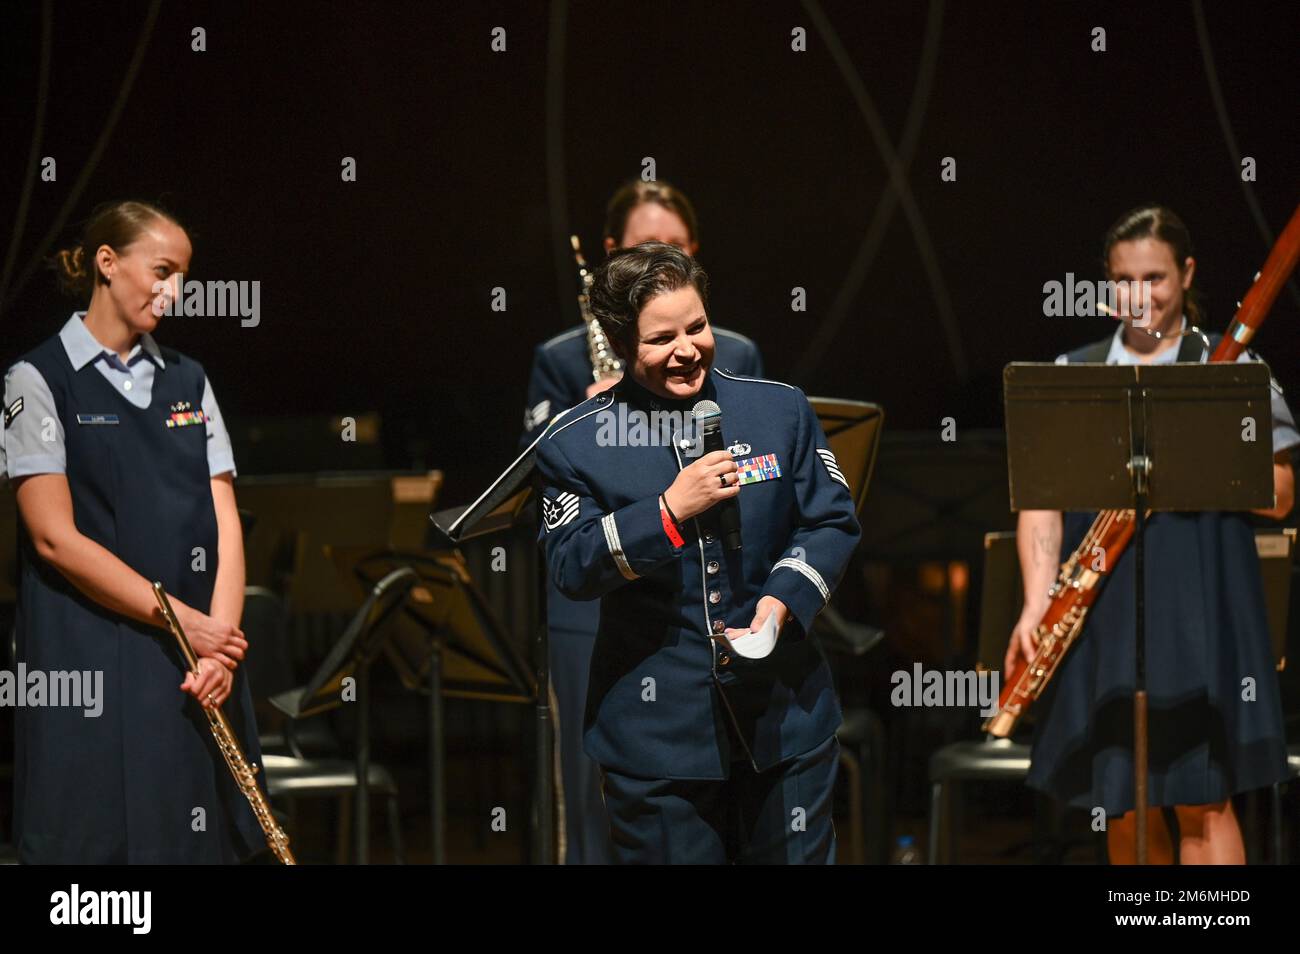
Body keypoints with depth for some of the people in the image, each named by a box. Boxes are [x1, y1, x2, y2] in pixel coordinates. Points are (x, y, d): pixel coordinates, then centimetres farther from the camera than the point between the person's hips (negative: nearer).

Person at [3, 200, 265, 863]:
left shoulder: (187, 381, 14)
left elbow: (224, 524, 7)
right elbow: (55, 536, -10)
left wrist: (220, 640, -9)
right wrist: (182, 621, -13)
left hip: (198, 669, 5)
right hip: (89, 664, -5)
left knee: (198, 836, 1)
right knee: (99, 840, -6)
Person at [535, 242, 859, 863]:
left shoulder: (780, 409, 3)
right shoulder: (574, 442, -2)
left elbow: (832, 523, 4)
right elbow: (570, 567, -8)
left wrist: (784, 600, -14)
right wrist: (670, 510, -19)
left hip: (785, 714, 2)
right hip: (656, 725, -2)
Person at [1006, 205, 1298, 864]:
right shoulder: (1070, 376, 11)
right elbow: (1042, 499, 5)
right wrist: (1036, 605, -9)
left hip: (1201, 606, -2)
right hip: (1102, 608, 3)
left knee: (1201, 801, -8)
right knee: (1122, 805, 6)